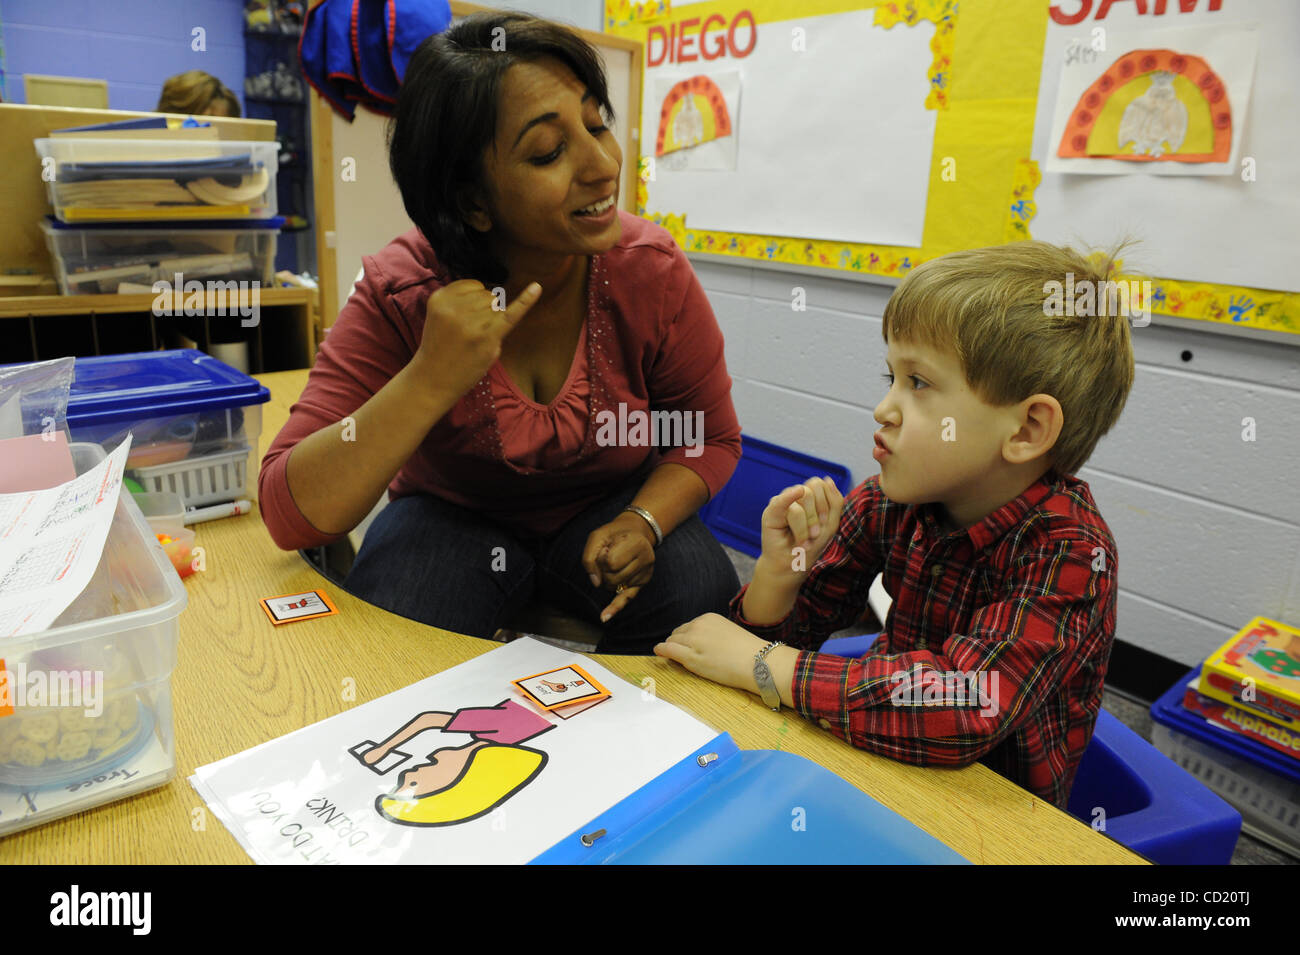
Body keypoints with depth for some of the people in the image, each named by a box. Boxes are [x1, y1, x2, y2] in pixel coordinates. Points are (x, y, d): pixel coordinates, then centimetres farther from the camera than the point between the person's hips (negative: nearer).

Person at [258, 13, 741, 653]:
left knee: (705, 613, -26)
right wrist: (429, 381, -37)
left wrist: (643, 522, -24)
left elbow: (711, 439, -3)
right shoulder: (399, 297, -19)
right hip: (454, 515, 0)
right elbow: (291, 516, -23)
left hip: (607, 507, 1)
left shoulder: (653, 271, -17)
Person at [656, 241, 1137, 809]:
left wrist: (757, 664, -33)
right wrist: (780, 569, -26)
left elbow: (965, 707, -39)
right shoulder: (890, 501, -10)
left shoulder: (1069, 553, -24)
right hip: (888, 775, 5)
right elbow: (779, 636, -3)